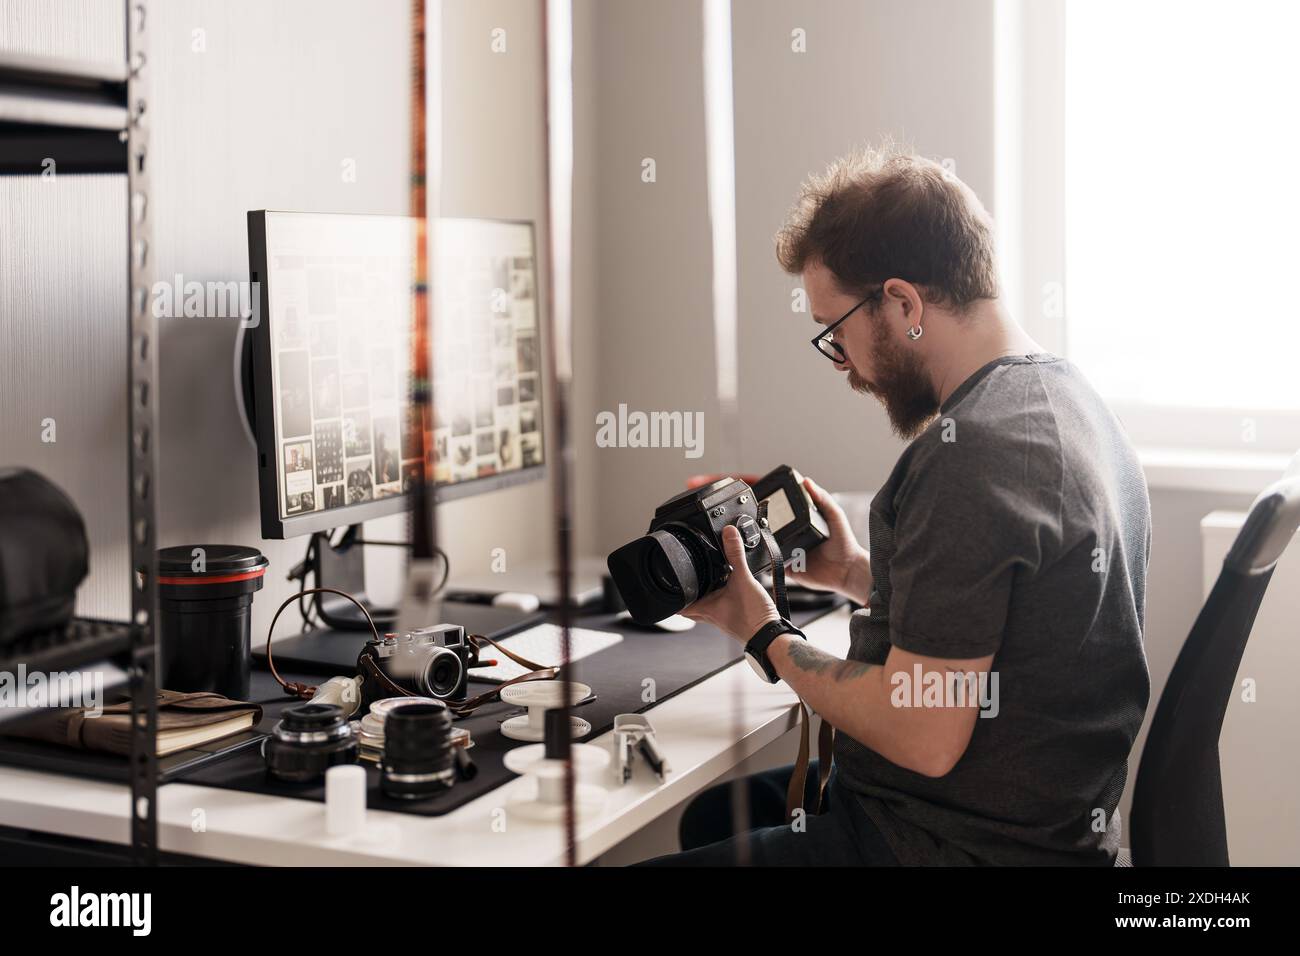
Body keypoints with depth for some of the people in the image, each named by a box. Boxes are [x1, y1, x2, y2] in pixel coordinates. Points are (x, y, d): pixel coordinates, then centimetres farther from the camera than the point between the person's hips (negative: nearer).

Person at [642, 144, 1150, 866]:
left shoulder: (969, 454, -26)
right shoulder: (1066, 395, 7)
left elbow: (922, 738, -25)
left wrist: (764, 633, -11)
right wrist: (857, 573, 12)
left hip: (960, 846, -11)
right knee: (710, 814, 26)